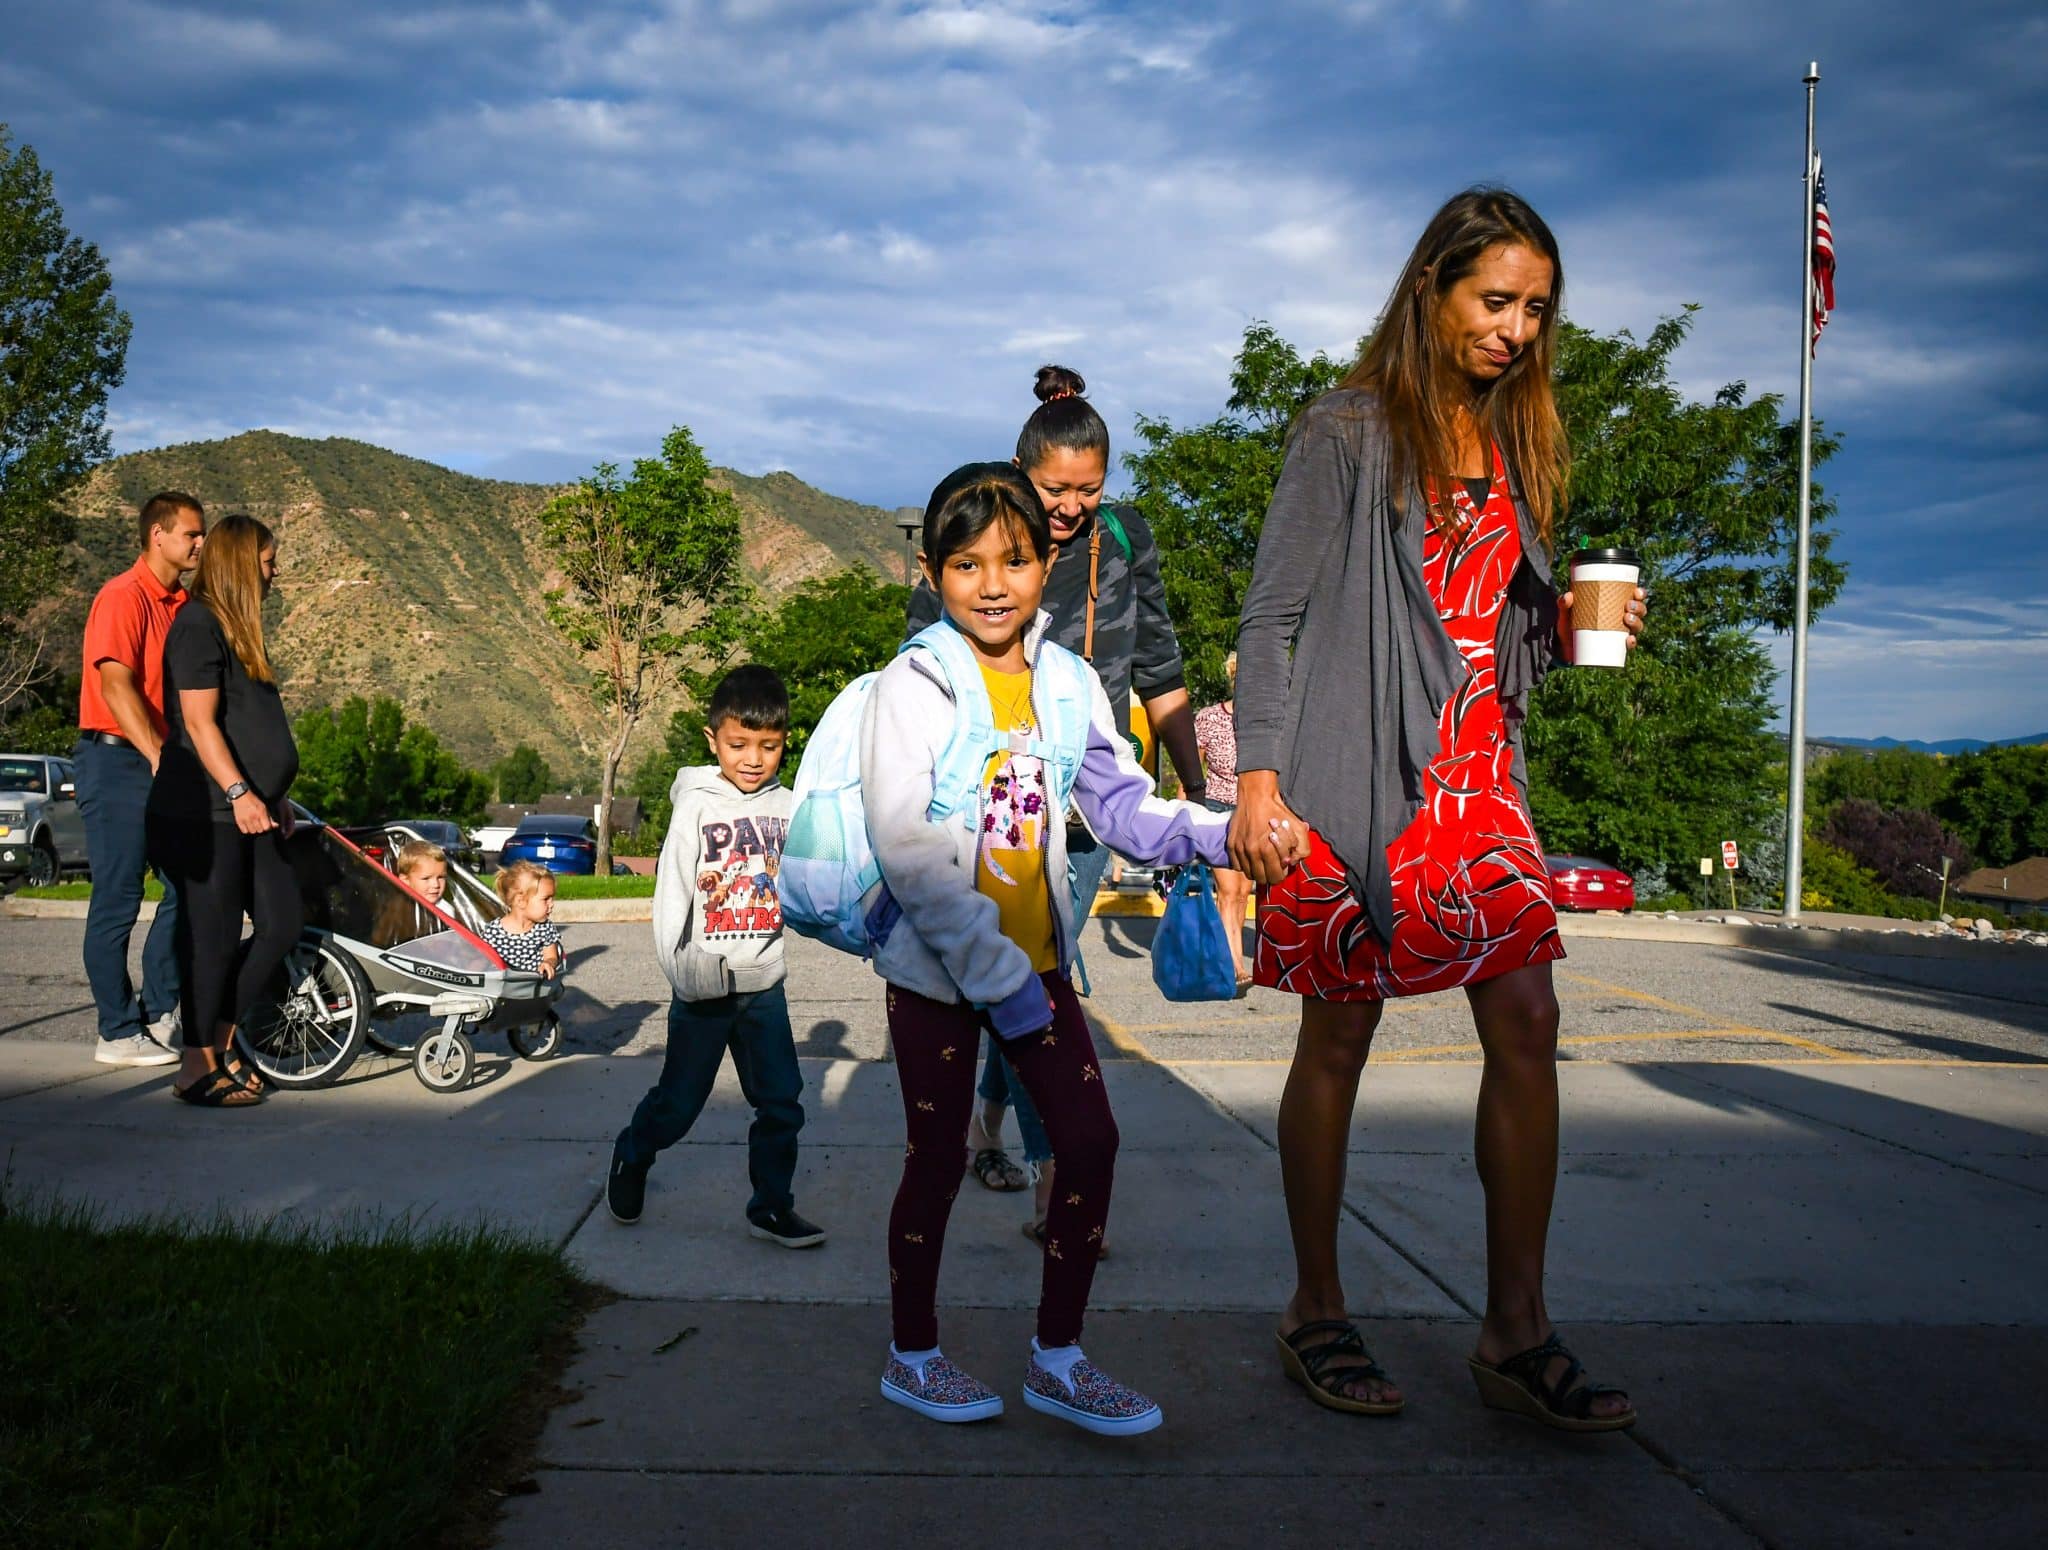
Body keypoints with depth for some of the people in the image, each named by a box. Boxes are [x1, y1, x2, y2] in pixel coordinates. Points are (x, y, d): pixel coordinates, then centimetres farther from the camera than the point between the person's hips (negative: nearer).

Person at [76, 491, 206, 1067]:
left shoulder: (182, 604, 15)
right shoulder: (123, 597, -10)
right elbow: (116, 686, -21)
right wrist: (158, 756, -29)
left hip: (164, 764, 8)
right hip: (117, 761, -8)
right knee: (118, 901, -3)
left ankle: (158, 1014, 17)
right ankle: (119, 1034, 5)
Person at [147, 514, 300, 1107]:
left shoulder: (238, 629, 18)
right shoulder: (198, 625, -11)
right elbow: (199, 722, -18)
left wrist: (275, 793, 24)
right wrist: (238, 792, -25)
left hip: (248, 811, 9)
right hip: (206, 813, -9)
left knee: (282, 923, 8)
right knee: (215, 936, -3)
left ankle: (220, 1036, 20)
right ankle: (197, 1067, 7)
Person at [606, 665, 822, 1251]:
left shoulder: (786, 807, 2)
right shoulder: (697, 806, -9)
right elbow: (670, 894, -10)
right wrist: (678, 968, -17)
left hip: (764, 983, 3)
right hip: (705, 984, -3)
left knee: (781, 1103, 3)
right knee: (677, 1102, 9)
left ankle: (772, 1207, 17)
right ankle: (631, 1159, 37)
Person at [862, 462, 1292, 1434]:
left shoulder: (1068, 681, 3)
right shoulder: (913, 686, -12)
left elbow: (1120, 805, 5)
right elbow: (907, 851, -18)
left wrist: (1219, 833, -14)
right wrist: (994, 974, -22)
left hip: (1036, 957, 5)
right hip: (935, 963, -4)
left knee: (1090, 1137, 2)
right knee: (937, 1156, 6)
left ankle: (1057, 1357, 19)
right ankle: (911, 1356, 27)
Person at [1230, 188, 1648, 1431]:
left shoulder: (1516, 440, 16)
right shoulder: (1349, 433, -2)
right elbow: (1272, 616, -5)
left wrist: (1565, 629, 0)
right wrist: (1258, 780, -12)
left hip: (1477, 769, 6)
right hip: (1356, 773, -5)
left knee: (1527, 1022, -2)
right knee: (1340, 1036, 3)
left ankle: (1517, 1332, 9)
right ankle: (1317, 1312, 19)